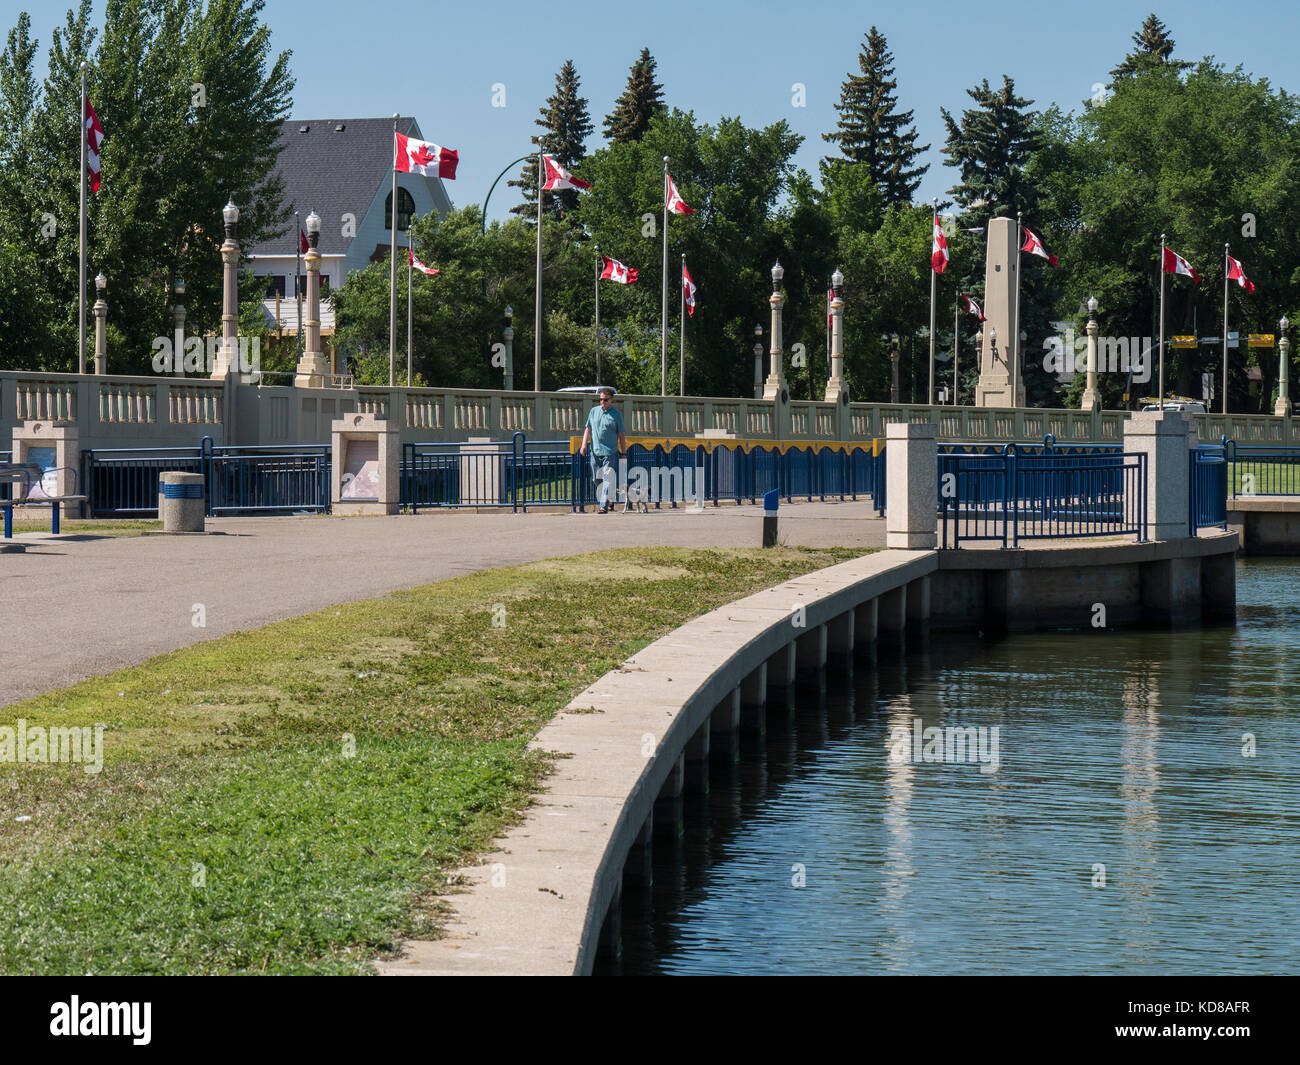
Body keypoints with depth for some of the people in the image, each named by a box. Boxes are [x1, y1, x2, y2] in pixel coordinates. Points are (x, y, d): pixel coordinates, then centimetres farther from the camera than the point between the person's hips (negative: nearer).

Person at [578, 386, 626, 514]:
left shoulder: (616, 414, 2)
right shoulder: (594, 411, 12)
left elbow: (621, 435, 4)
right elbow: (588, 429, 16)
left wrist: (623, 453, 2)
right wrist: (584, 445, 3)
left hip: (610, 452, -4)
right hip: (595, 451, 4)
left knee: (607, 479, -11)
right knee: (598, 480, 9)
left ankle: (604, 506, -15)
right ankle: (609, 501, 25)